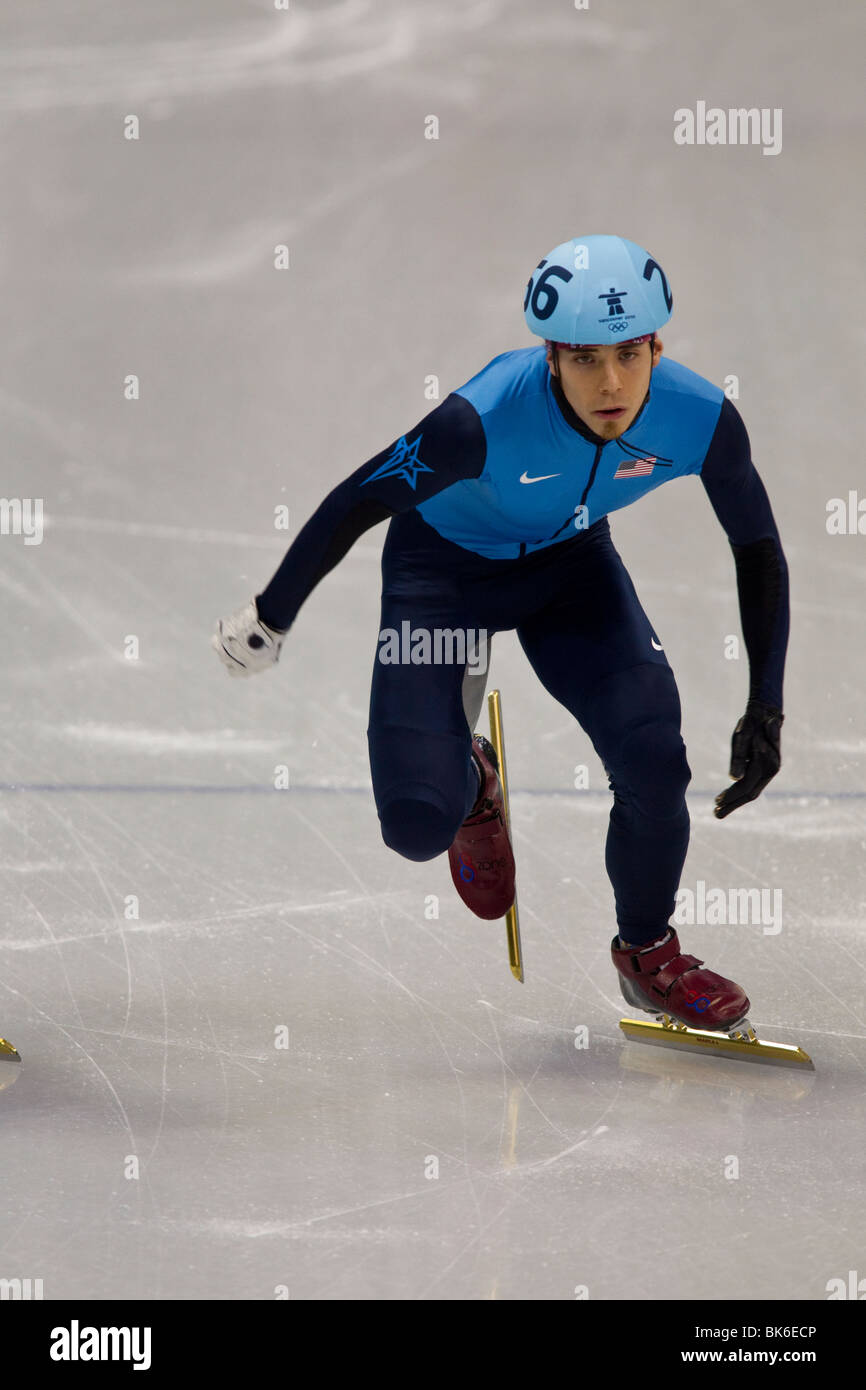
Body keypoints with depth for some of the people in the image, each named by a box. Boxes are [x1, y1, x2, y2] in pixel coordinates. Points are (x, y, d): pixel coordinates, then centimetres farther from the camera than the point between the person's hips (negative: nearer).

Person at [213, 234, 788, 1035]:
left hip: (569, 559, 3)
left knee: (652, 754, -18)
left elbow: (758, 549, -9)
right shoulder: (487, 419, -38)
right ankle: (470, 785, 29)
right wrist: (267, 619, -11)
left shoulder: (701, 419, -27)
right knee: (418, 823, -13)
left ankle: (647, 951, 12)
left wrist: (765, 711, -10)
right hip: (443, 565, -3)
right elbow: (356, 504, -23)